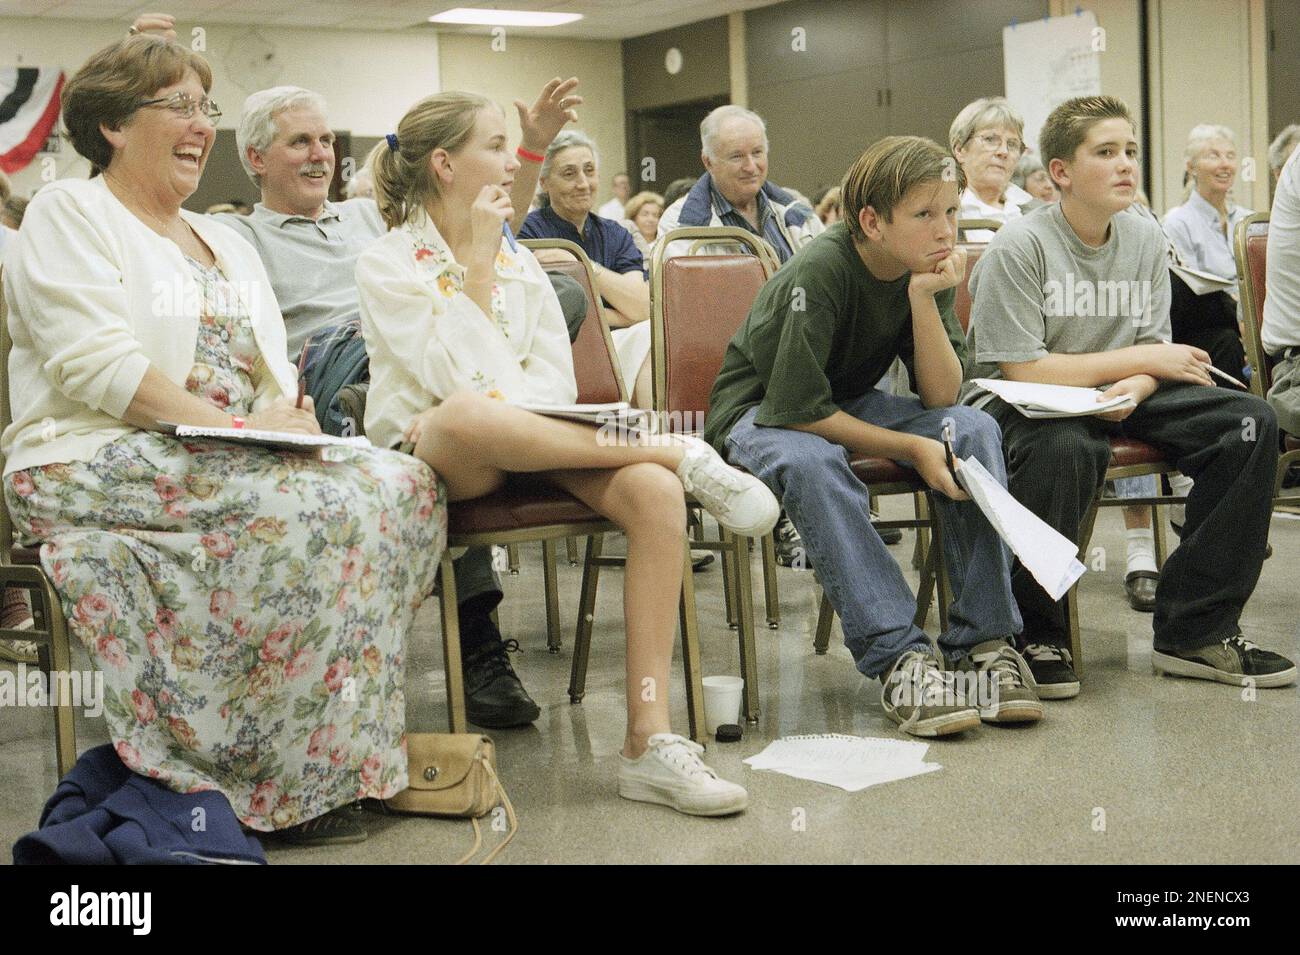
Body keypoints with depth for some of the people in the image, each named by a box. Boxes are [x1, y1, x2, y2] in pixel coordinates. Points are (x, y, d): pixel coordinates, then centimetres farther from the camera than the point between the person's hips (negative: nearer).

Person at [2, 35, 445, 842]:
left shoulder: (227, 243, 25)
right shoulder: (69, 215, 2)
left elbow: (276, 369, 19)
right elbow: (97, 364, -13)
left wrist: (286, 414, -7)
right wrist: (237, 427, -20)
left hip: (232, 462, 7)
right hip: (98, 464, -7)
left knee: (405, 484, -18)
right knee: (314, 506, -32)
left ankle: (335, 748, -15)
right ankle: (282, 775, -21)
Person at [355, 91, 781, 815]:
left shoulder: (519, 259, 16)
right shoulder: (387, 264, 0)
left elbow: (558, 382, 7)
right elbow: (459, 383, -14)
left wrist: (488, 403, -13)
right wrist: (476, 260, -9)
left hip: (527, 443, 5)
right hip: (431, 456, -4)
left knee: (654, 491, -28)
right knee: (467, 419, -43)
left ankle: (649, 739, -31)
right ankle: (681, 452, -25)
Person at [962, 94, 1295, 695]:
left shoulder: (1147, 239, 5)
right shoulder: (1018, 247, -14)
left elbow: (1153, 351, 6)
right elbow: (1024, 370, -18)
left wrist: (1133, 389, -20)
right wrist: (1143, 359, -13)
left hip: (1113, 397, 6)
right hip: (1017, 402, -6)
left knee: (1250, 422, -14)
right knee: (1063, 449, -41)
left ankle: (1195, 630, -9)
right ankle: (1034, 635, -18)